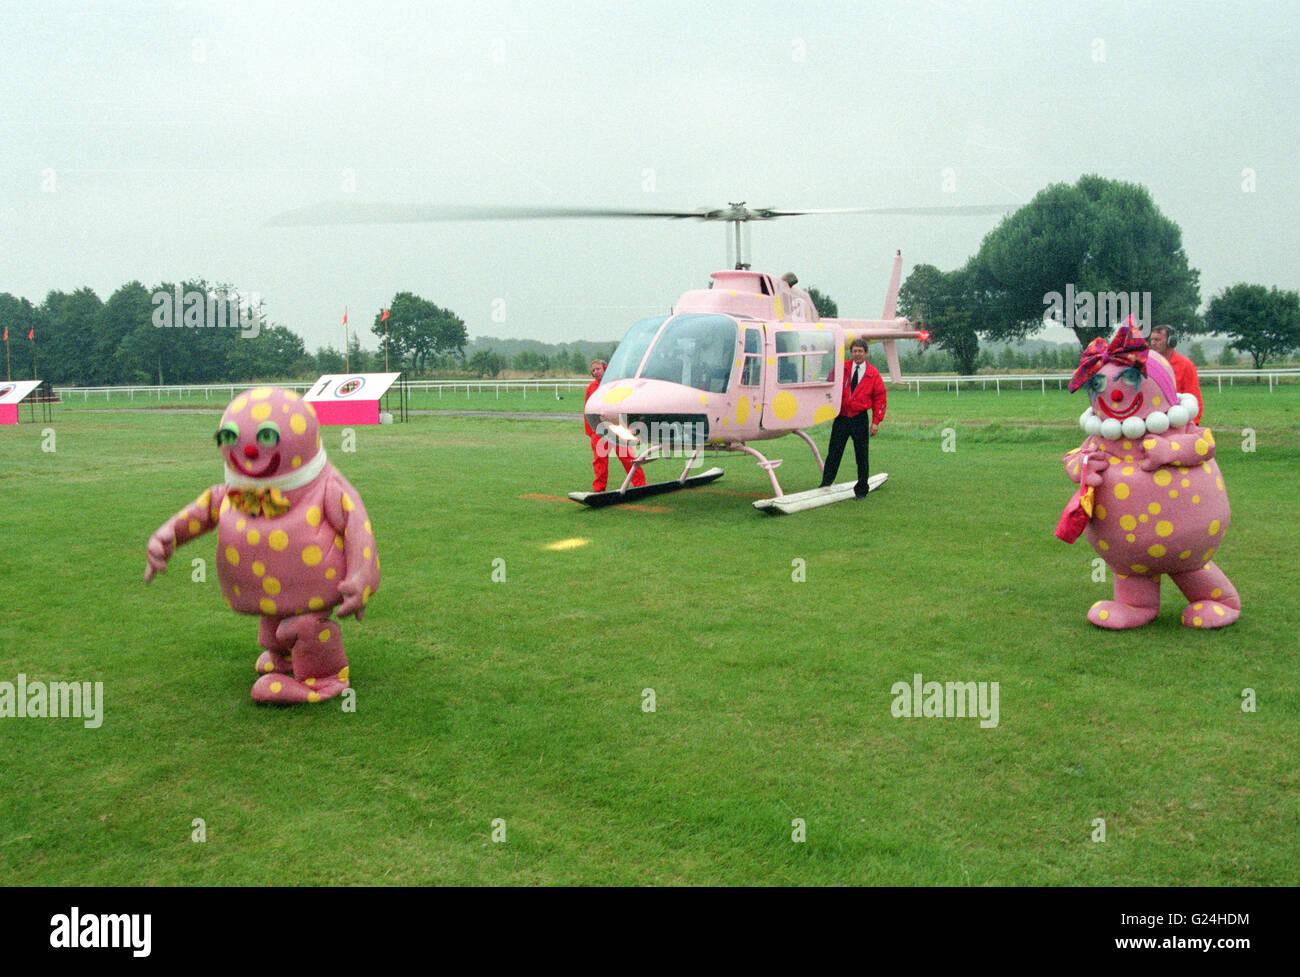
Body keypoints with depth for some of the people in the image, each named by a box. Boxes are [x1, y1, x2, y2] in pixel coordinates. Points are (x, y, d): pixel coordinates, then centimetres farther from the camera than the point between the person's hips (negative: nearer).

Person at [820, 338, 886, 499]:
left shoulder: (873, 374, 2)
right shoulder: (841, 368, 4)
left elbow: (879, 398, 4)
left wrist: (876, 422, -2)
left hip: (860, 420, -1)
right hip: (841, 418, 1)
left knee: (861, 455, 5)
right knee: (833, 453, 1)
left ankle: (861, 489, 16)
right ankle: (826, 484, 9)